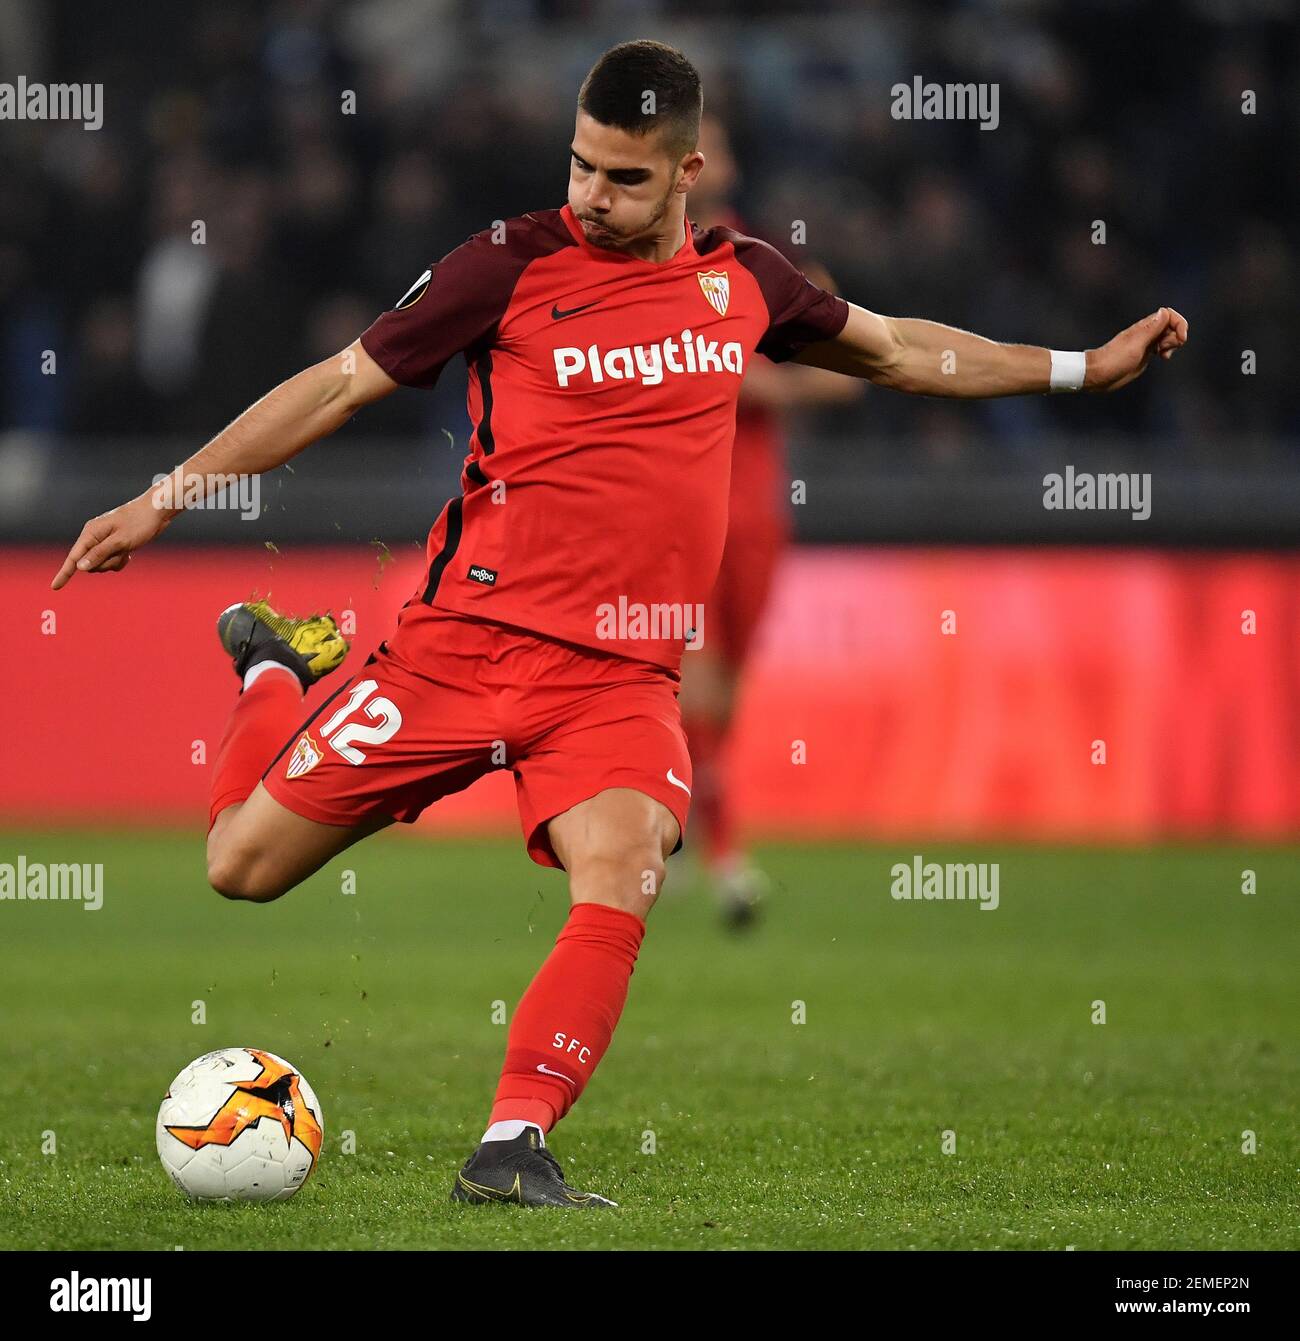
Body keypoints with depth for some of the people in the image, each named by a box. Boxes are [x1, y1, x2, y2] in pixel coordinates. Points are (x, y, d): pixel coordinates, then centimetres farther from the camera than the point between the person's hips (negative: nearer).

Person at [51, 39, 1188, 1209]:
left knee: (622, 880, -27)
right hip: (468, 640, -2)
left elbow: (897, 352, 26)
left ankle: (514, 1149, -22)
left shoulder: (742, 280, 9)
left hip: (623, 676, 2)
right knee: (243, 867, 0)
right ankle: (281, 677, 31)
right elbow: (338, 385, 1)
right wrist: (165, 499, -2)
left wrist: (1086, 367, 25)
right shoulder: (515, 266, -3)